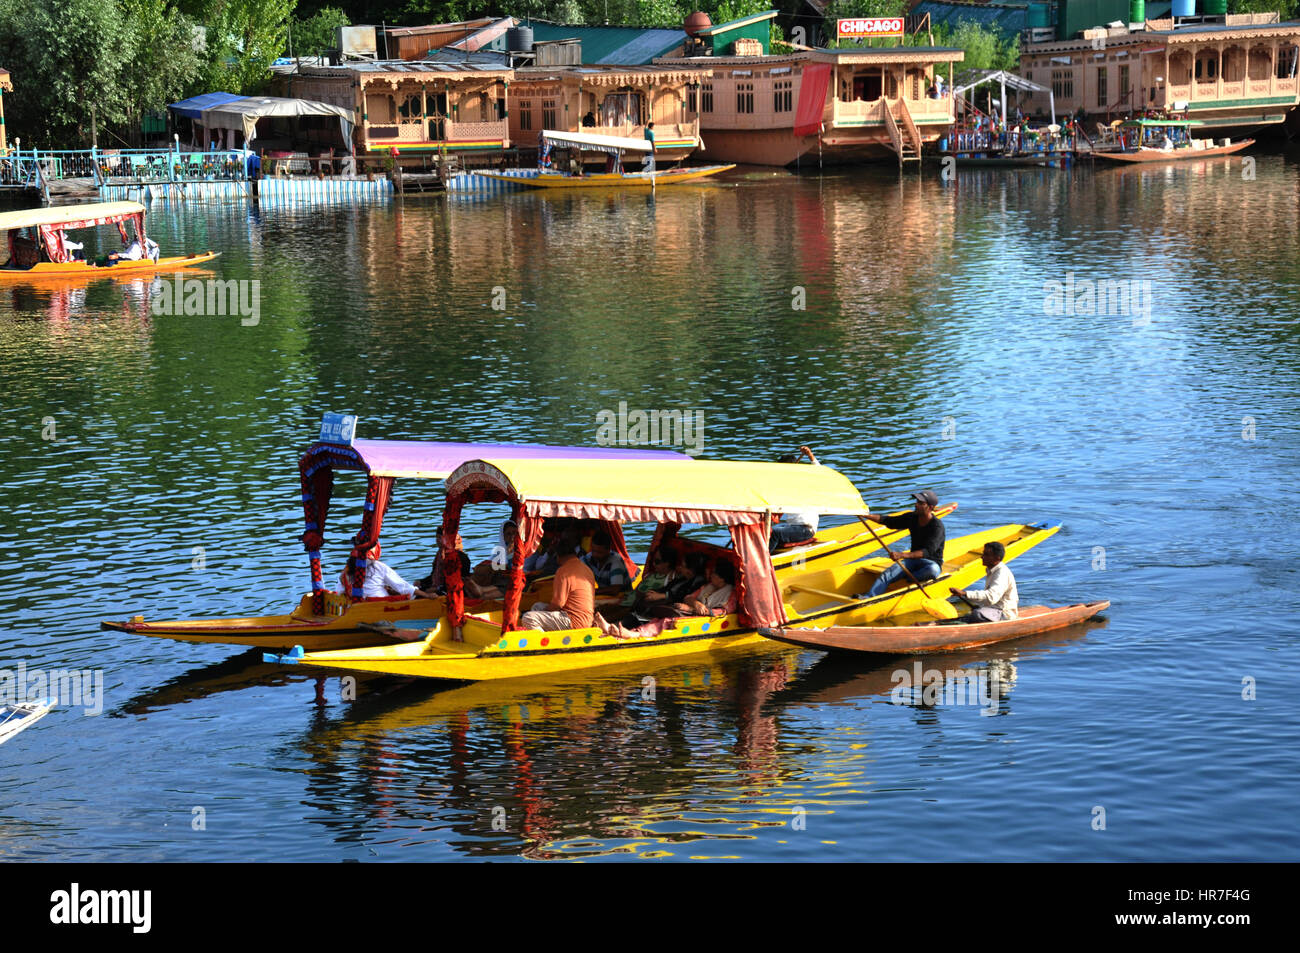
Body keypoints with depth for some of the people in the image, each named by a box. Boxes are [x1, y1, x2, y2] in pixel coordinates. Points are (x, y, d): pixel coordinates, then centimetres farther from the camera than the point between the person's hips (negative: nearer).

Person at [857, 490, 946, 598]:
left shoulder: (937, 526, -19)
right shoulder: (912, 518, 2)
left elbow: (928, 552, -31)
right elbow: (888, 521, 8)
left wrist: (902, 555, -42)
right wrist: (865, 515, -8)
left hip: (932, 562, -5)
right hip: (913, 559, 5)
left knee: (933, 570, -42)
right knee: (888, 573, -23)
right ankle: (868, 597, -42)